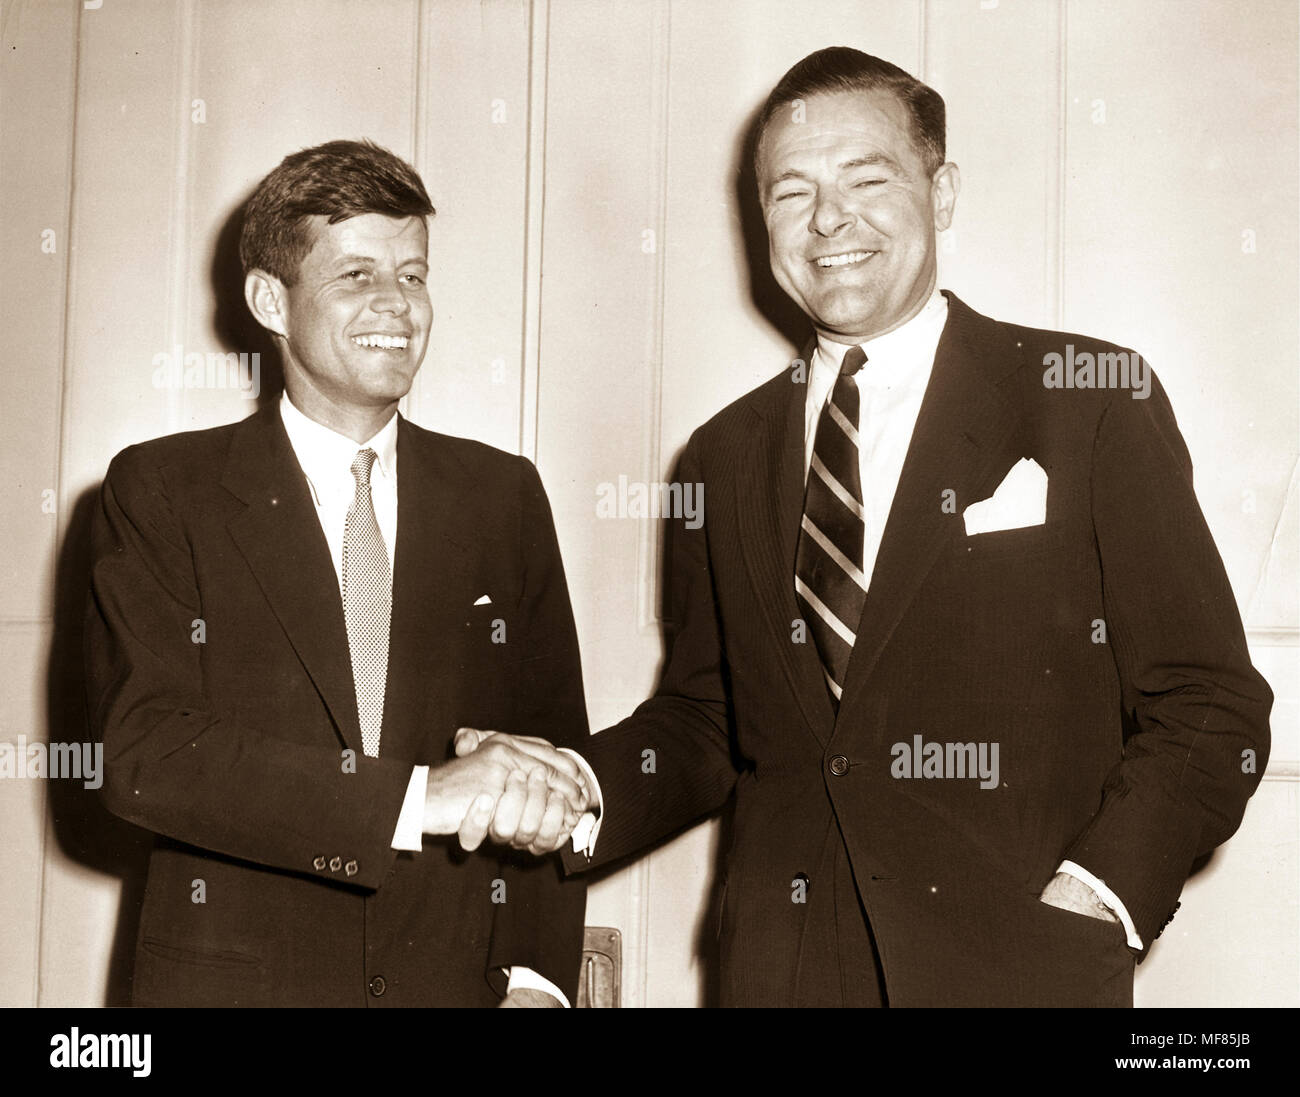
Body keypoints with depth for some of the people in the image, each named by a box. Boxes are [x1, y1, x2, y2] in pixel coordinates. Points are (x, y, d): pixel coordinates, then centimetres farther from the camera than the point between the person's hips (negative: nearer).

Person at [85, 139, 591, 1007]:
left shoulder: (504, 495, 3)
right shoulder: (159, 491, -4)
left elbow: (554, 749, 4)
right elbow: (144, 754, -15)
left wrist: (539, 979, -9)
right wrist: (421, 798, -25)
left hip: (458, 978, 2)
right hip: (234, 977, -2)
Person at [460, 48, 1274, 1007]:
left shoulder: (1093, 401, -3)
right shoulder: (726, 456, 9)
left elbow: (1211, 709, -4)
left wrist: (1095, 894, -15)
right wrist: (580, 792, -4)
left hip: (1018, 967, -3)